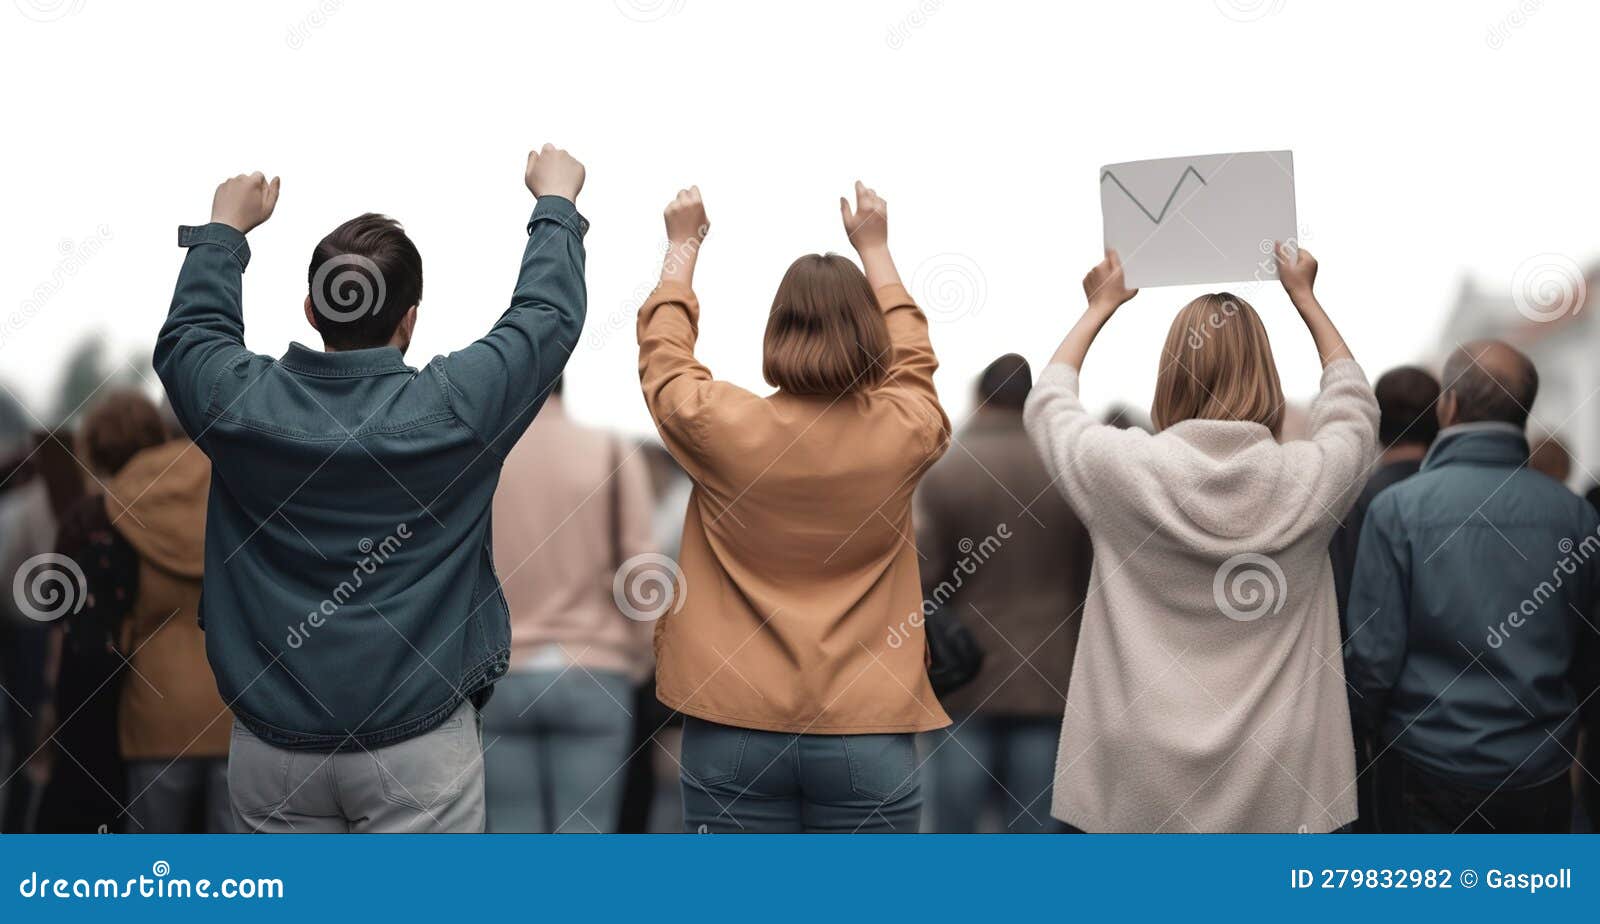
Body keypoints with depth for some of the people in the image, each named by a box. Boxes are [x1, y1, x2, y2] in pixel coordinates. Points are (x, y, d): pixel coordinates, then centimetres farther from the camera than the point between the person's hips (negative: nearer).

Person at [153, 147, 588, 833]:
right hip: (418, 744, -3)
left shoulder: (240, 404, -7)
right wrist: (556, 205, 21)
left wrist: (225, 230, 33)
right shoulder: (452, 409, -12)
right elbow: (548, 315, 4)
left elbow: (189, 329, 17)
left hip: (271, 744, 3)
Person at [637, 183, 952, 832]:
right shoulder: (906, 434, -4)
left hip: (736, 734, 0)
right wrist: (875, 249, 34)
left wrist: (683, 245, 29)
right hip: (868, 736, 1)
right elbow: (911, 352, 20)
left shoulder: (723, 429, -8)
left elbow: (663, 348, 14)